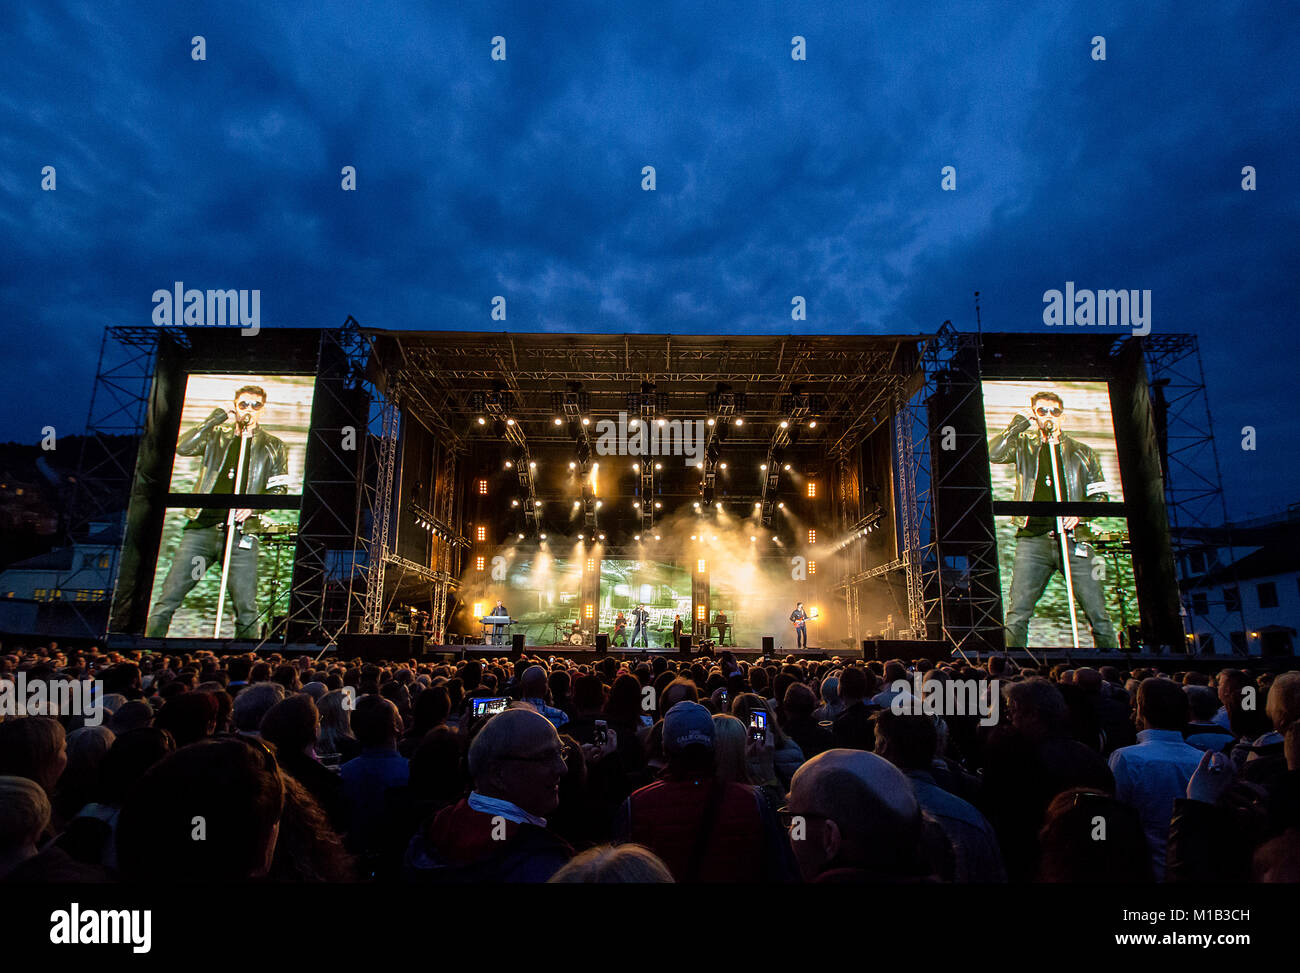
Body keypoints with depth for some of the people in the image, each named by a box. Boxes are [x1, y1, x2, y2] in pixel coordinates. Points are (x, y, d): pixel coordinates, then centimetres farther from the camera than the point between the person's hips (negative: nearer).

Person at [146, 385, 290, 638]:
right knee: (167, 599, -1)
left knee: (246, 609, -3)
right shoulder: (216, 436, 15)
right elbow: (182, 447, -2)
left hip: (241, 533, -1)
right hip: (201, 529, 1)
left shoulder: (274, 448, 13)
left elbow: (280, 489, 9)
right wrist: (215, 418, -2)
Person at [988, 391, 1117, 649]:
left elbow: (1100, 495, 16)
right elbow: (993, 454, -6)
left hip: (1073, 538, 1)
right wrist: (1016, 425, -6)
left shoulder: (1082, 452, 16)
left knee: (1098, 614, -2)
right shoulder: (1024, 446, 14)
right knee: (1017, 615, -6)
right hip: (1033, 538, -1)